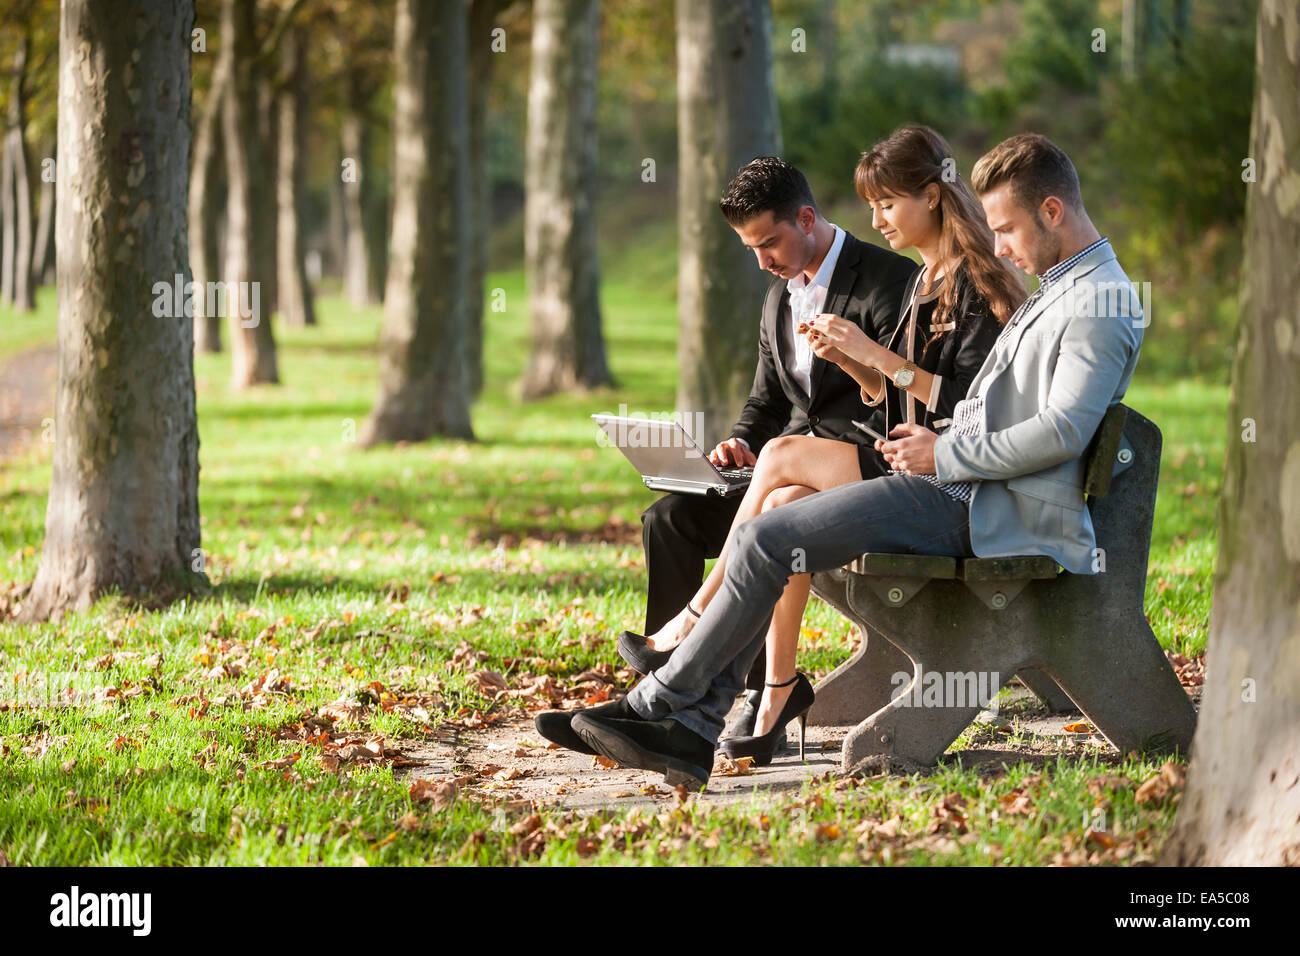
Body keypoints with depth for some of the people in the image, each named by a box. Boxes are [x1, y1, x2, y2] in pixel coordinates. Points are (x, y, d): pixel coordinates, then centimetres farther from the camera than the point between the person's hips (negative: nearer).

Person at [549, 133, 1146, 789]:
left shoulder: (1100, 304, -11)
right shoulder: (1054, 290, 22)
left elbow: (1063, 432, -22)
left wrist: (944, 456, -14)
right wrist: (932, 438, 10)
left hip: (979, 511, -10)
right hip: (958, 489, 10)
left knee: (769, 539, -15)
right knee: (767, 537, 3)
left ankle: (660, 705, -5)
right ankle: (692, 733, -4)